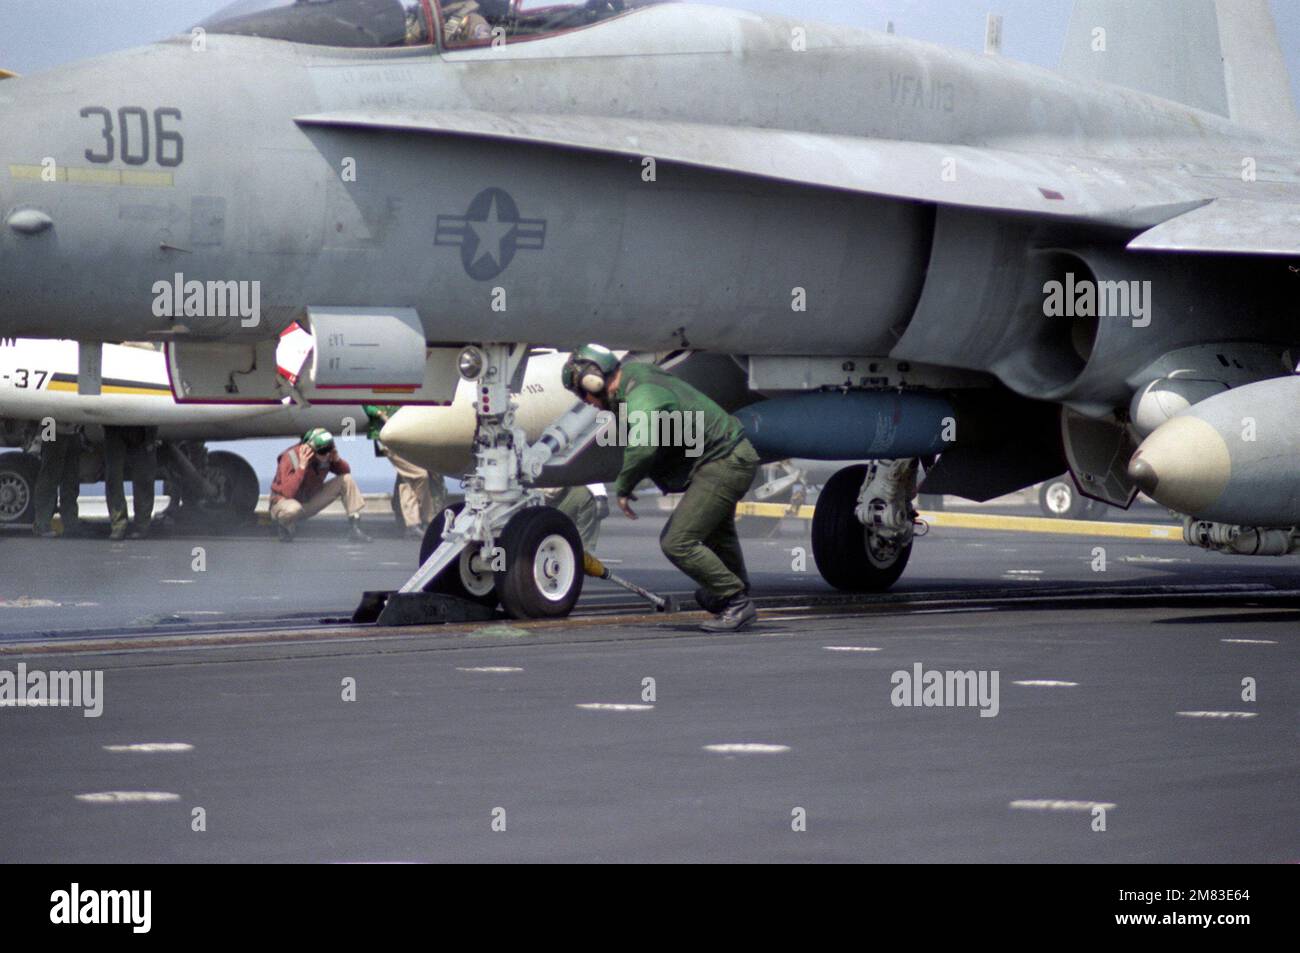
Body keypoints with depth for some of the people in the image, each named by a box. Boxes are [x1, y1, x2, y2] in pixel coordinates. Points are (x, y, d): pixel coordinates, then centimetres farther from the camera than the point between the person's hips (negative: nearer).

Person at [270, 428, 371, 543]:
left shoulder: (325, 456, -9)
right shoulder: (289, 458, -27)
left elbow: (345, 471, 4)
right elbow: (288, 493, -35)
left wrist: (336, 459, -17)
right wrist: (302, 467, -39)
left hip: (311, 503, 6)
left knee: (347, 479, -7)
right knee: (293, 509, -45)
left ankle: (354, 528, -5)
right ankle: (284, 527, -7)